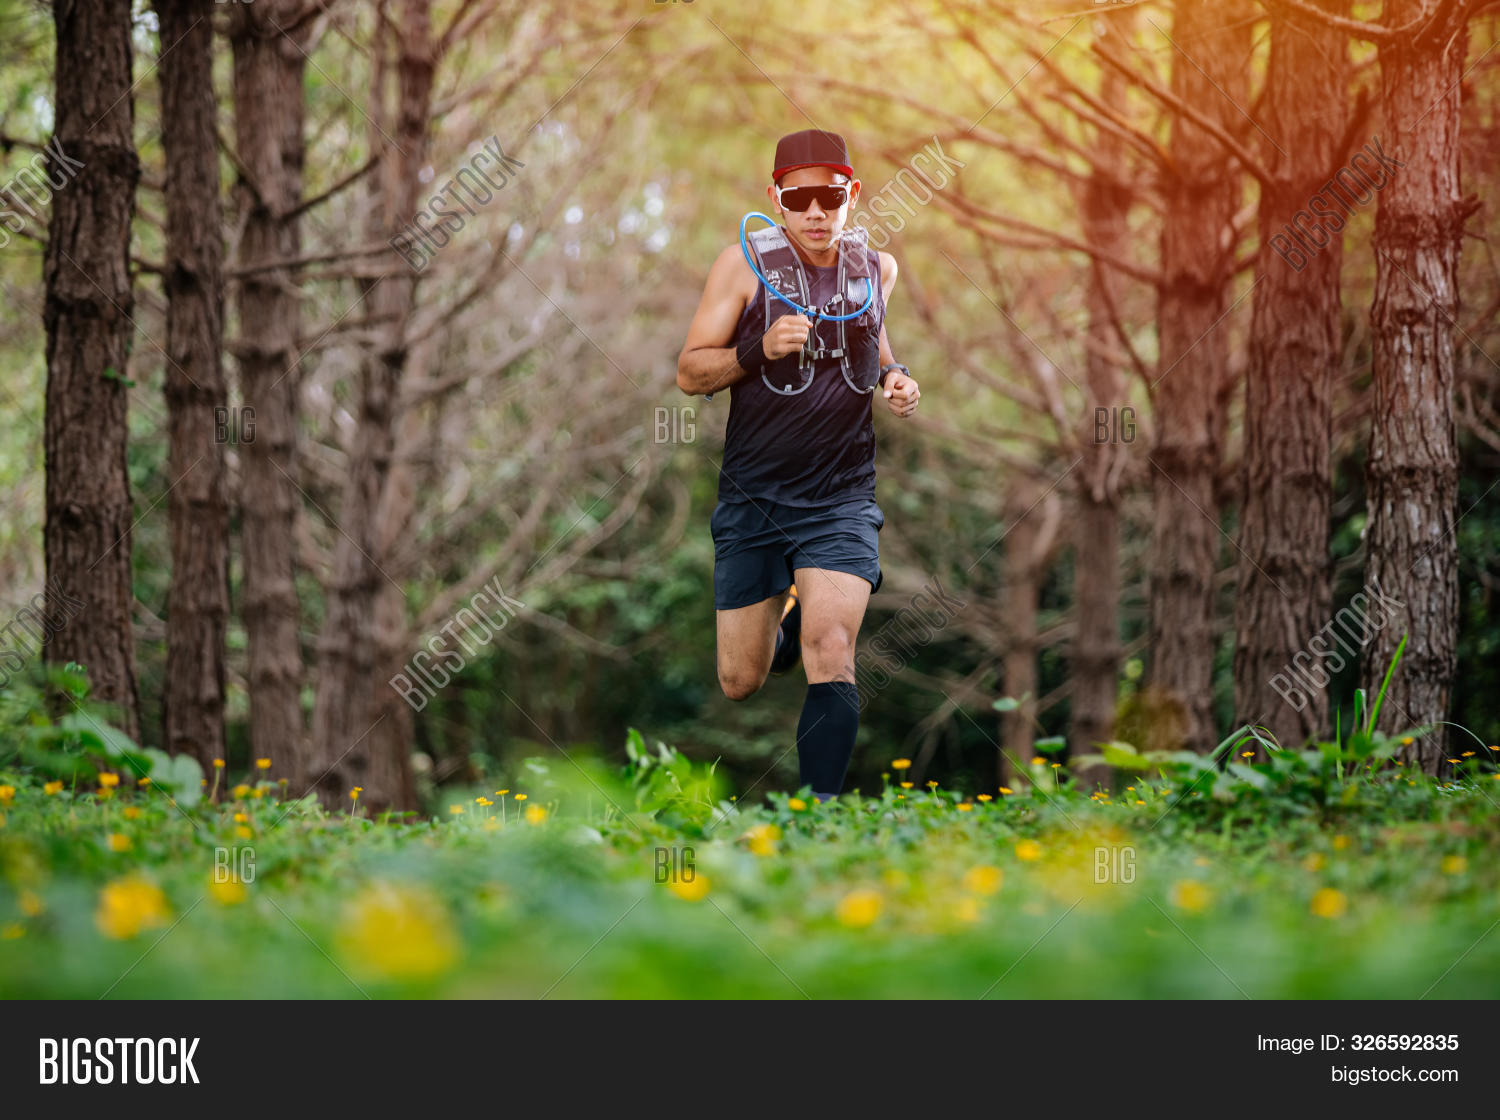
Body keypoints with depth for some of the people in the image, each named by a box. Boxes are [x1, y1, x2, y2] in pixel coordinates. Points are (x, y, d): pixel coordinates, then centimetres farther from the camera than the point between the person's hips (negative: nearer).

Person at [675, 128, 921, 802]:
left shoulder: (876, 268, 3)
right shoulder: (745, 264, -7)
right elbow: (689, 373, -5)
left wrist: (895, 380, 3)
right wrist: (760, 349, -23)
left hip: (841, 500, 0)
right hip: (752, 499, 0)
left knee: (831, 657, -22)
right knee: (742, 684, 9)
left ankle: (819, 809, -10)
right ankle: (786, 615, 44)